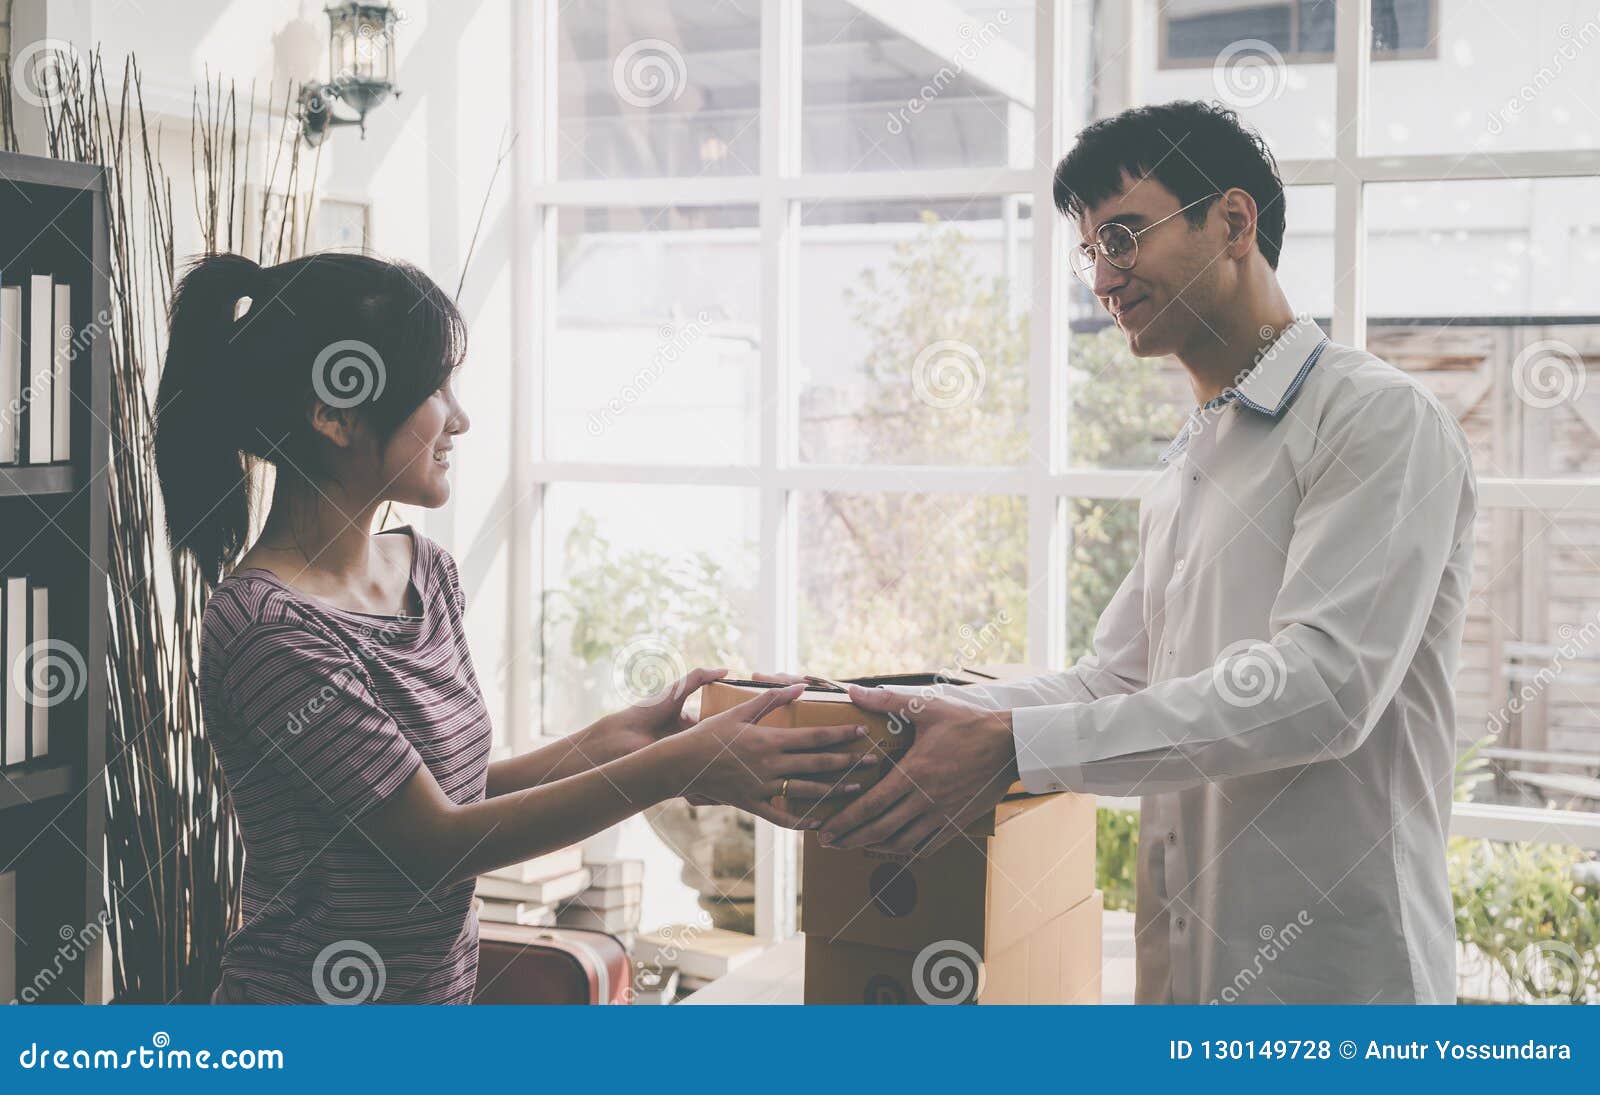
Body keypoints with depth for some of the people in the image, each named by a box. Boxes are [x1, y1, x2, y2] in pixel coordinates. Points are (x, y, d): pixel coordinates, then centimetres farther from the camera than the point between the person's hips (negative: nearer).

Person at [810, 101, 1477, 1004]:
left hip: (1329, 973, -8)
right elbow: (1115, 682, 16)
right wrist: (915, 717, 0)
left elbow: (1323, 686, -23)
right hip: (1184, 963, 8)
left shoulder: (1383, 421, -11)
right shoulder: (1188, 467, 17)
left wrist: (1014, 746, -26)